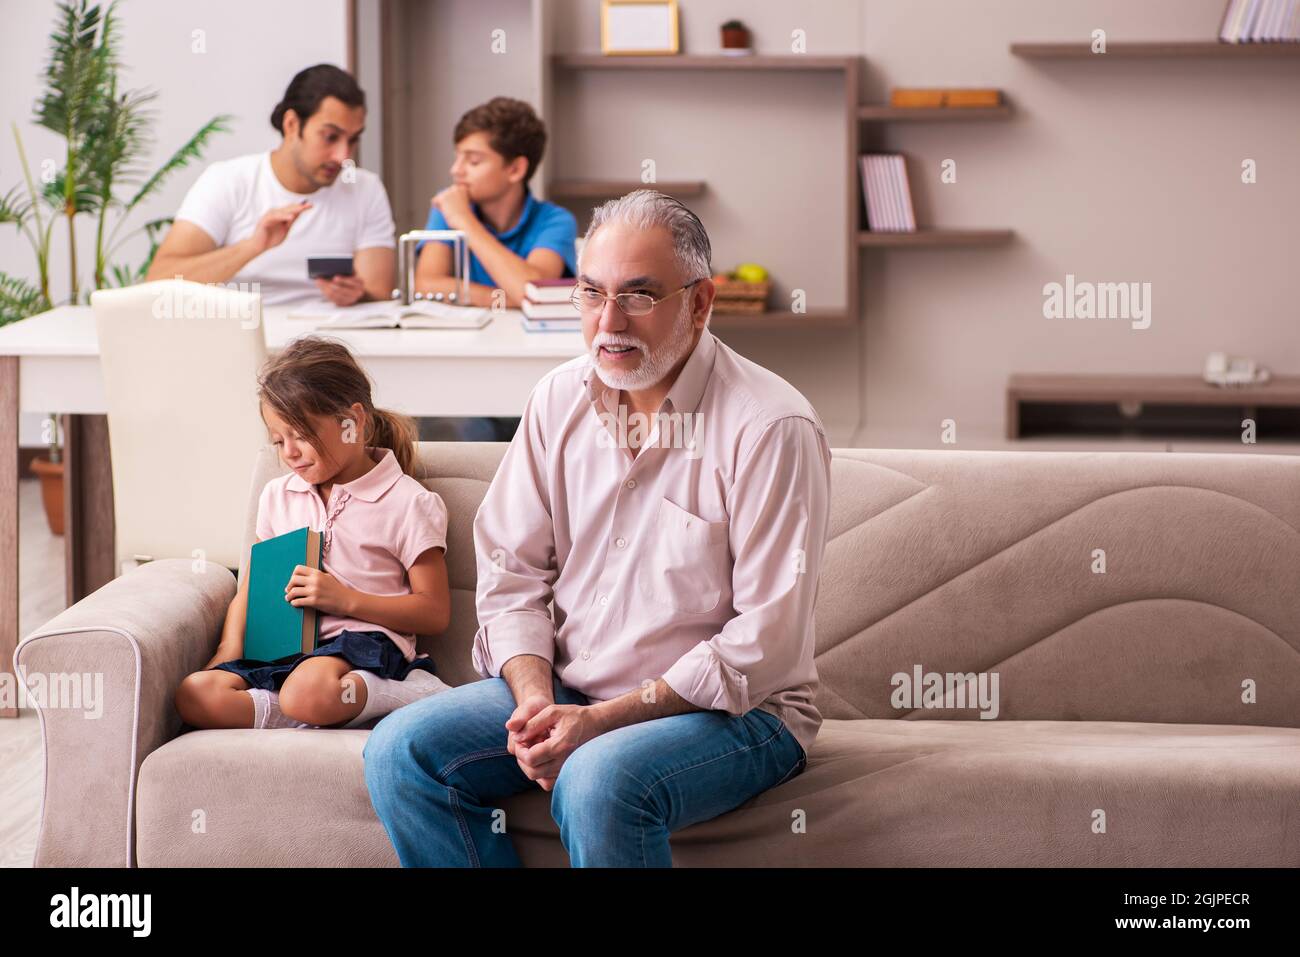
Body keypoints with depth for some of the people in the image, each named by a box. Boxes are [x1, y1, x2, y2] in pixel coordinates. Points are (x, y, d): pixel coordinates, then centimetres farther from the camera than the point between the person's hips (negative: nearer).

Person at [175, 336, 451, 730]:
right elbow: (251, 590, 24)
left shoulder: (407, 504, 1)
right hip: (284, 649, 6)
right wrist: (230, 650, 2)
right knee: (195, 695, -25)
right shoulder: (278, 496, 20)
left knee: (307, 693, -42)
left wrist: (344, 599, -11)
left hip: (364, 643, -6)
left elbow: (435, 613, -1)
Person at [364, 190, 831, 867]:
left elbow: (766, 641, -18)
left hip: (733, 709, -6)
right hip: (568, 690, 6)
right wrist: (535, 699, -12)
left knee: (599, 780, -36)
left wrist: (602, 719, -21)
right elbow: (511, 574, 8)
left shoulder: (771, 427, -15)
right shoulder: (559, 400, 5)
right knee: (400, 750, -12)